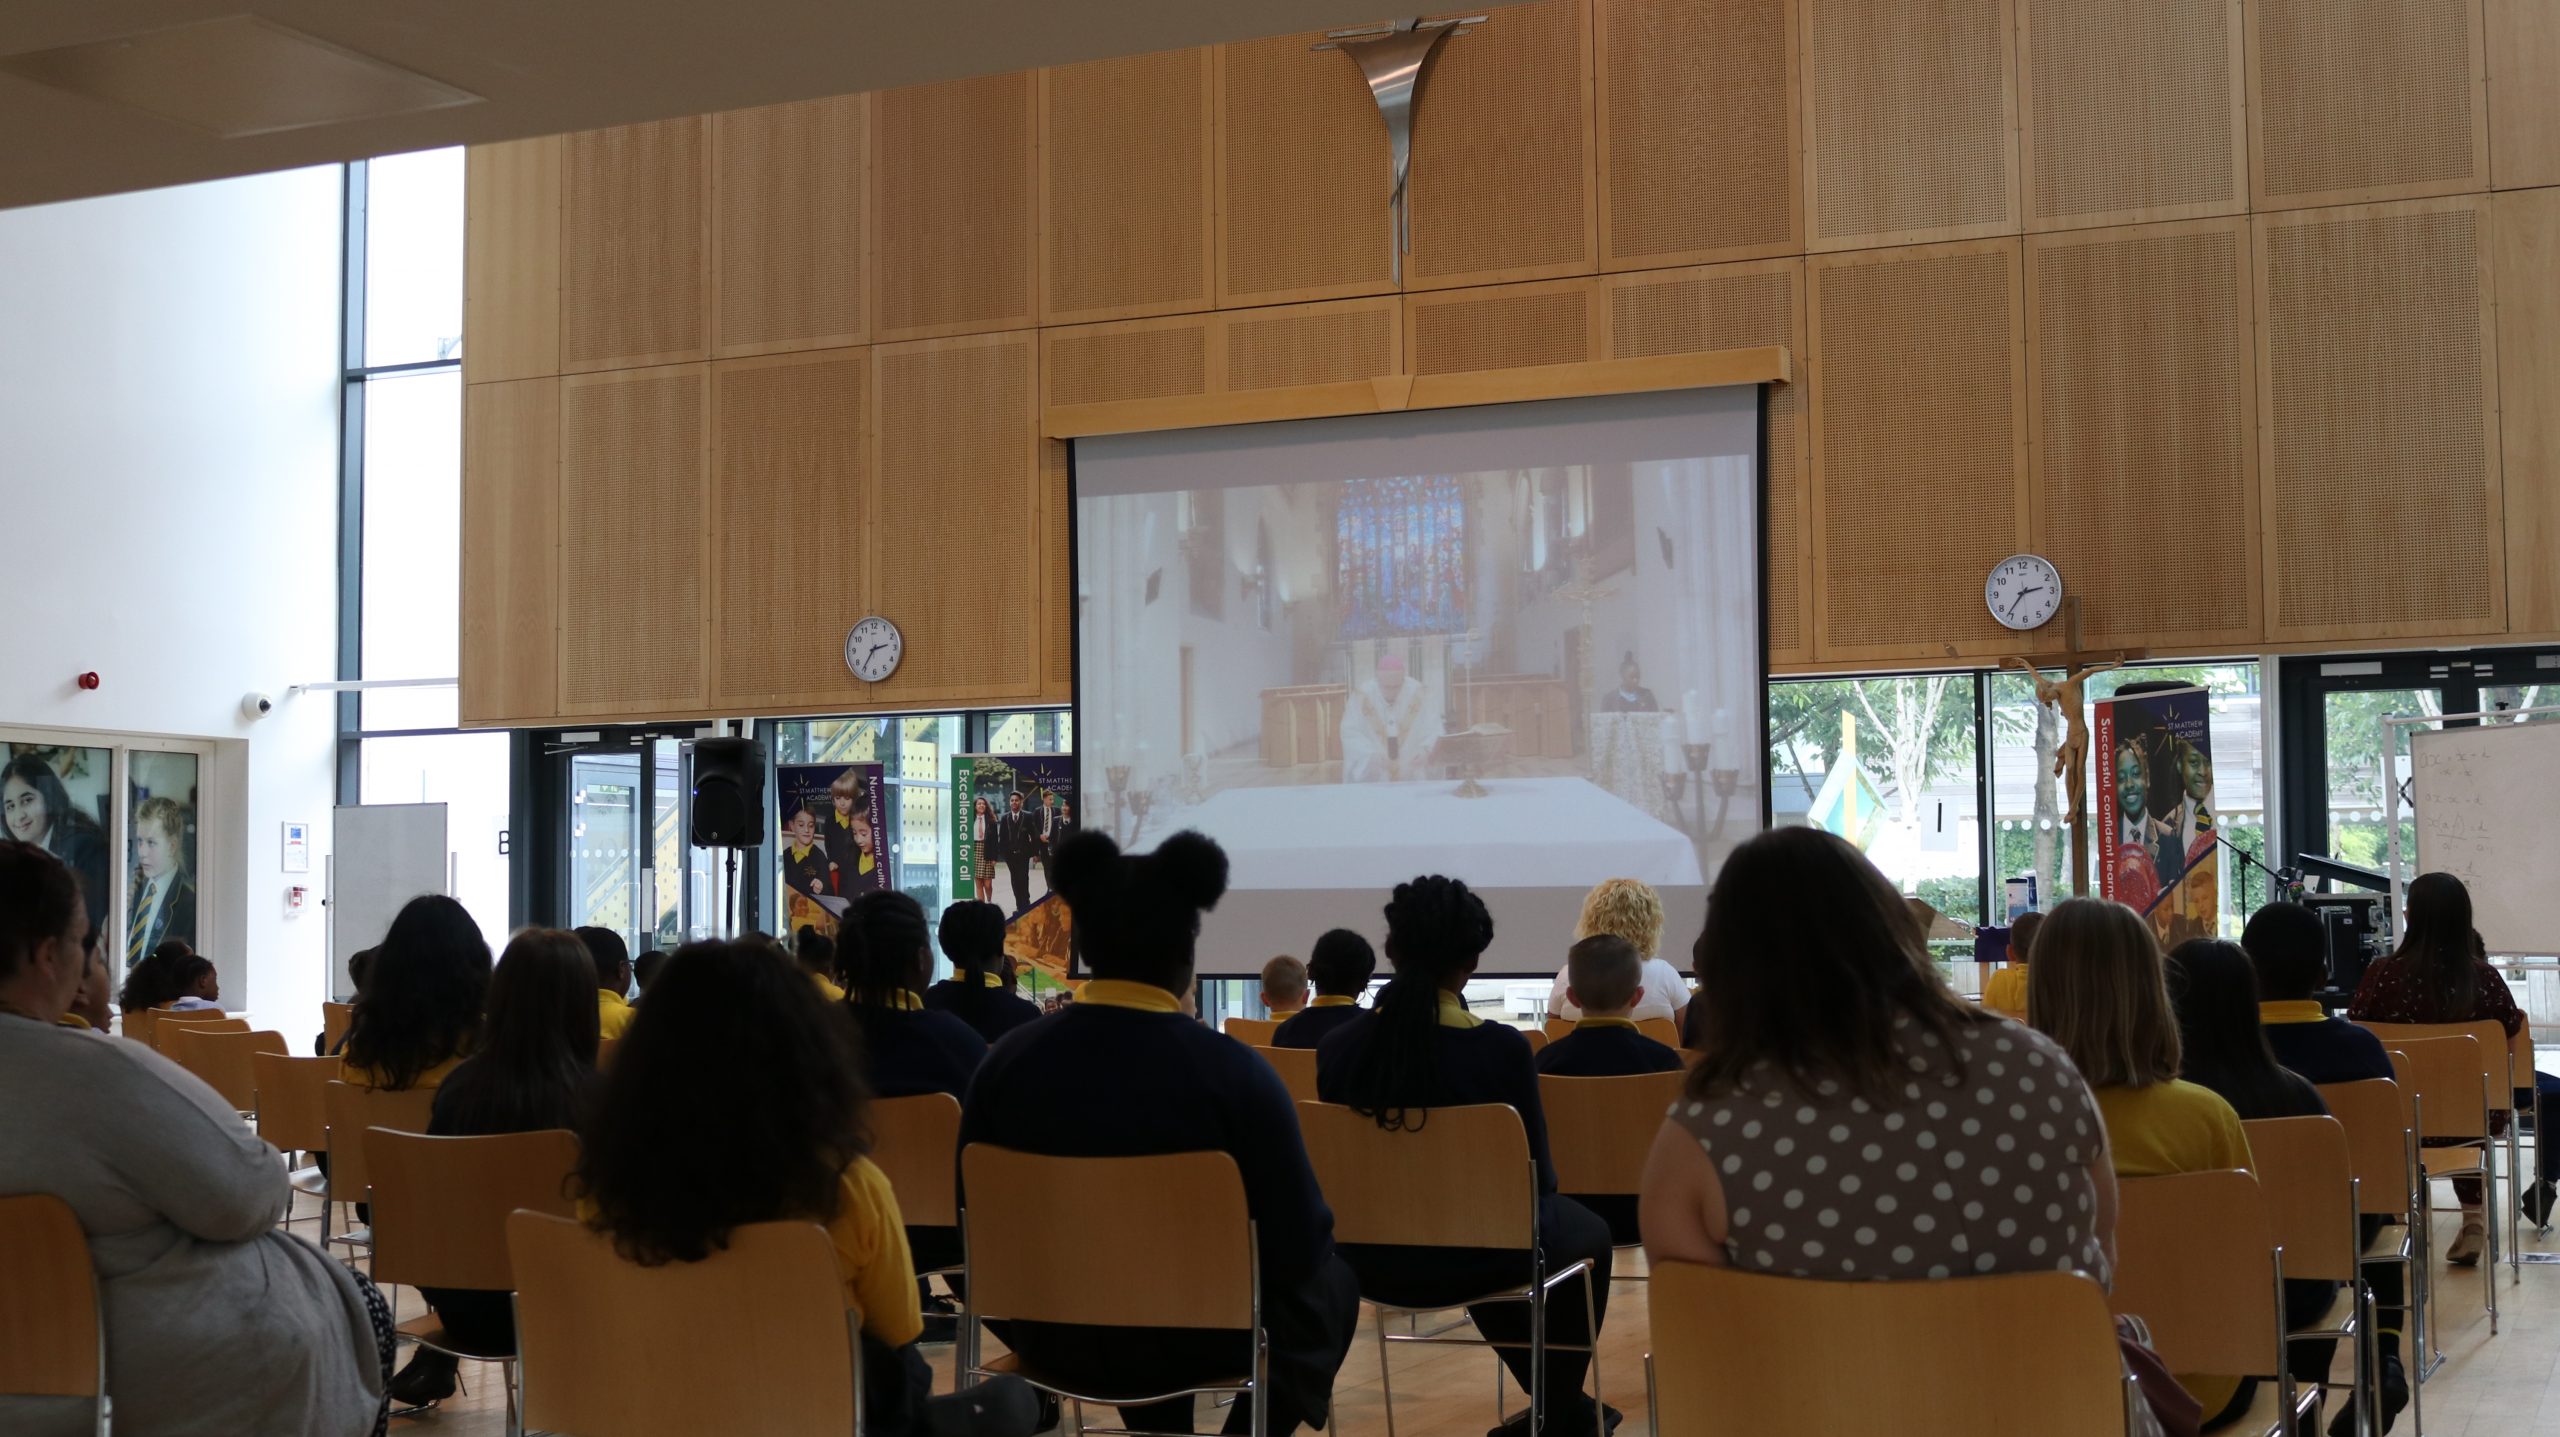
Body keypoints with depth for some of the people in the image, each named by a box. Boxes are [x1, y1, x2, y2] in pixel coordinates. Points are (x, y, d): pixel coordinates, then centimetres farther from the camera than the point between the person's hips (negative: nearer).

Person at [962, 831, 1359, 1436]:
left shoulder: (1008, 1059, -10)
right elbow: (1299, 1245, -15)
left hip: (1050, 1334, 4)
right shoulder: (1234, 1071, -19)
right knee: (1331, 1283, 27)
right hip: (1195, 1338, -3)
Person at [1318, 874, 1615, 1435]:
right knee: (1584, 1230, 29)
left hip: (1372, 1261, 4)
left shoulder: (1338, 1048, -10)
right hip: (1478, 1257, -4)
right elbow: (1536, 1178, -8)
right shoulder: (1502, 1049, -20)